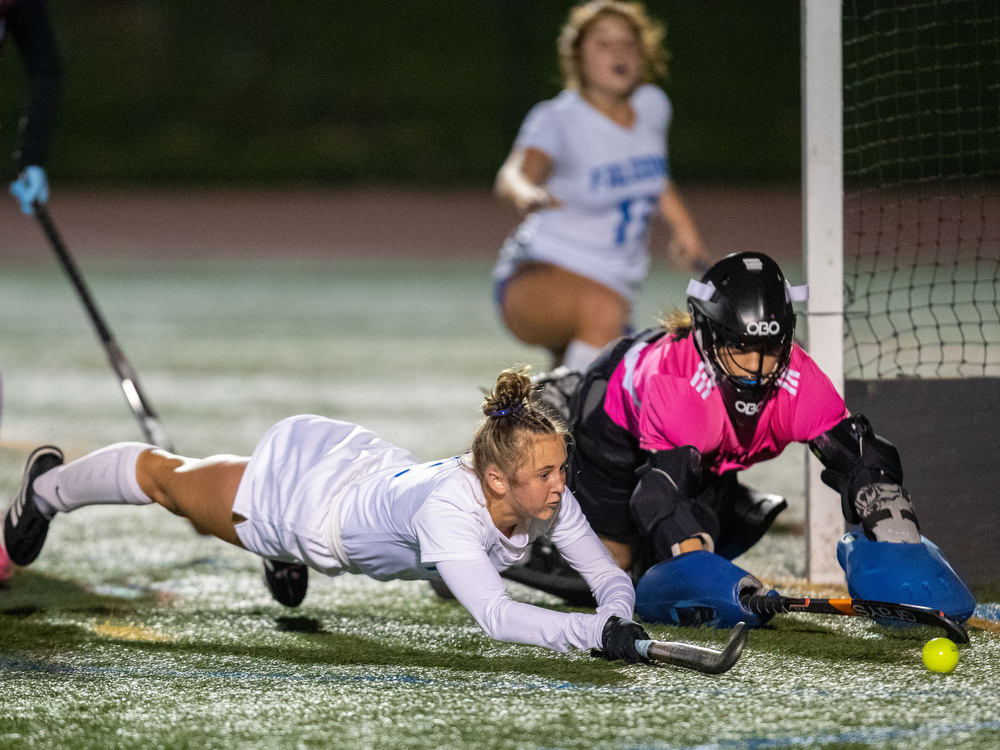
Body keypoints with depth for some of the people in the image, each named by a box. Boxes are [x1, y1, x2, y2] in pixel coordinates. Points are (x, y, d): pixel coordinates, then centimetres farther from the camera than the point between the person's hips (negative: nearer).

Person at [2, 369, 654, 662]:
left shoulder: (547, 498, -27)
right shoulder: (448, 506, -45)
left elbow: (612, 578, -21)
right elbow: (496, 615, -54)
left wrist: (618, 615, -43)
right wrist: (593, 632, -63)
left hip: (360, 462, 3)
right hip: (293, 487, -2)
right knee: (165, 475, 27)